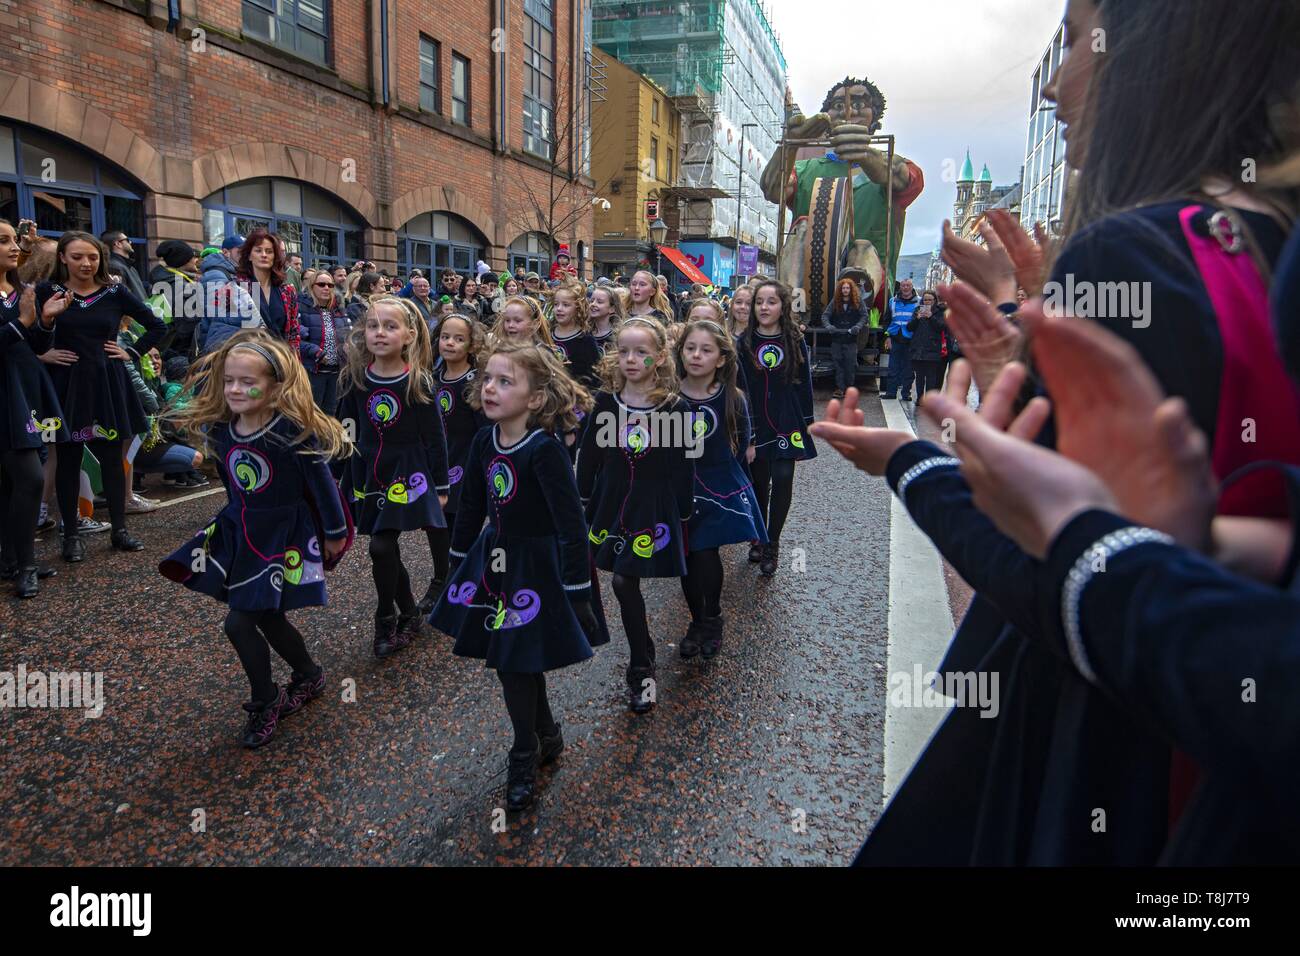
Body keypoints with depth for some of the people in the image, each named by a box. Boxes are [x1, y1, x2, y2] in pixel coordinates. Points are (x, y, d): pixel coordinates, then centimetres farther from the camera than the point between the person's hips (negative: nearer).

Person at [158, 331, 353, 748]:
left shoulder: (293, 431, -24)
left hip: (284, 535, -7)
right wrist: (239, 515, 14)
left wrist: (335, 532, -6)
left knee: (240, 621, -7)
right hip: (238, 530, 7)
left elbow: (321, 483, -15)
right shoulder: (218, 427, -7)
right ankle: (309, 675, 42)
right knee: (265, 616, 16)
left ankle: (265, 702, 17)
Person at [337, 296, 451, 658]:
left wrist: (440, 485, -3)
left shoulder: (418, 381, -11)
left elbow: (435, 435, -6)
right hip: (368, 472, 4)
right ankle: (409, 613, 30)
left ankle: (386, 621, 9)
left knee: (381, 547, -12)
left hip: (407, 473, -4)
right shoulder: (357, 377, -1)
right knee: (387, 549, 10)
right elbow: (346, 427, 8)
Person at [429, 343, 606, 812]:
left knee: (516, 661, 1)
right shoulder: (483, 442, -2)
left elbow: (572, 525, -22)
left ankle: (525, 757, 25)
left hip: (539, 566, -7)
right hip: (495, 560, 7)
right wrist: (457, 565, 15)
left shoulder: (545, 450, -23)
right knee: (508, 657, 17)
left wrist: (577, 593, -21)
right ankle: (547, 736, 39)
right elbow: (470, 509, 9)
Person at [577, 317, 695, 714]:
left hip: (654, 509, -3)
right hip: (611, 504, 3)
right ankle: (643, 661, 27)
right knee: (625, 583, 8)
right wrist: (584, 500, 6)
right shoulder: (606, 402, -1)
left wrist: (683, 517, -4)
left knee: (625, 583, -4)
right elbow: (589, 456, 5)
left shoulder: (676, 408, -9)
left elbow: (684, 468, -5)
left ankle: (641, 670, 15)